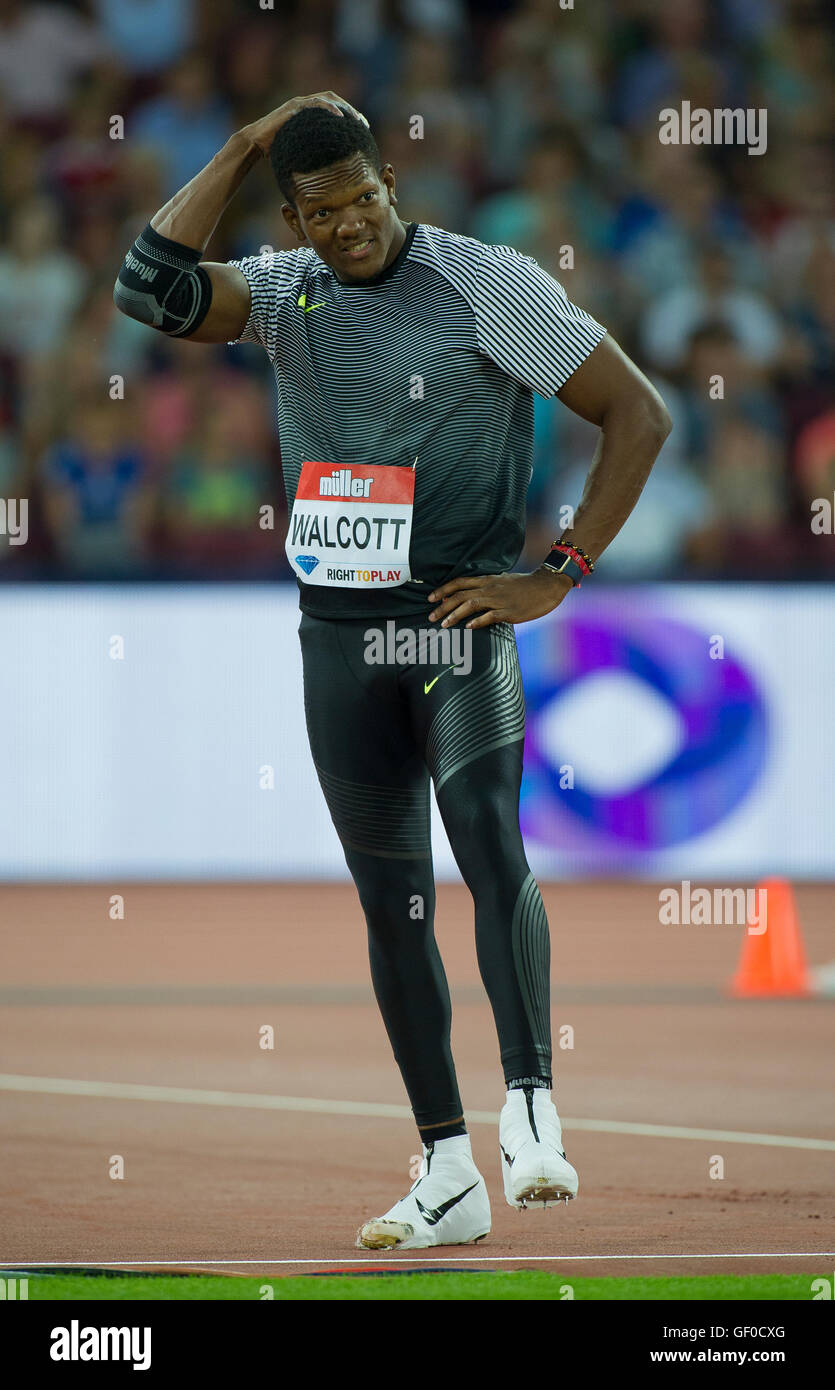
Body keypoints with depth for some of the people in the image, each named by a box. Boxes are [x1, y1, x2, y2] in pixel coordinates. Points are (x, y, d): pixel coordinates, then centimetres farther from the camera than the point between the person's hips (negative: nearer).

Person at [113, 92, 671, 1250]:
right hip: (339, 632, 5)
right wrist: (244, 148, -10)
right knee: (390, 896, 7)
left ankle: (530, 1112, -29)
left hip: (462, 615, -5)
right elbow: (154, 289, -13)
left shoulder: (490, 284, -6)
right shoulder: (284, 293, 6)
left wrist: (559, 578, -10)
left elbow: (638, 414, -6)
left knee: (489, 846, -25)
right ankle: (448, 1175, 13)